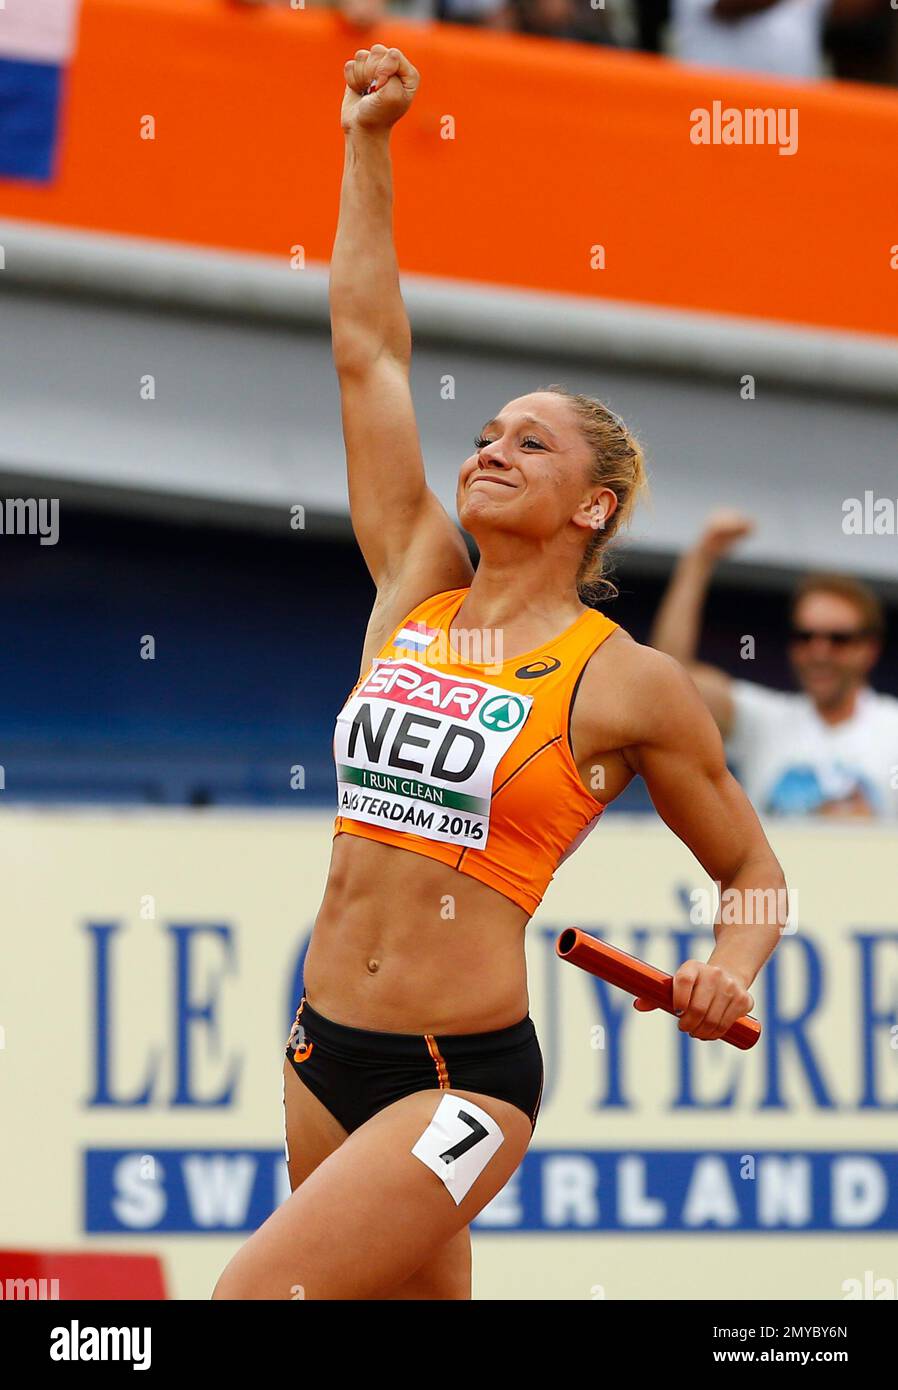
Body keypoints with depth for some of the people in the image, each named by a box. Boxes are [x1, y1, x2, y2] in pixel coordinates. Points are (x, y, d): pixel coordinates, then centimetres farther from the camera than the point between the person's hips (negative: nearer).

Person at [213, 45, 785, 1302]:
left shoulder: (628, 684, -3)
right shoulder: (416, 589, 9)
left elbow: (752, 871, 6)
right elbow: (368, 348, 10)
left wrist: (729, 970, -15)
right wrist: (369, 145, 9)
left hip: (464, 1081, -6)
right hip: (326, 1056, 6)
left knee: (252, 1301, -21)